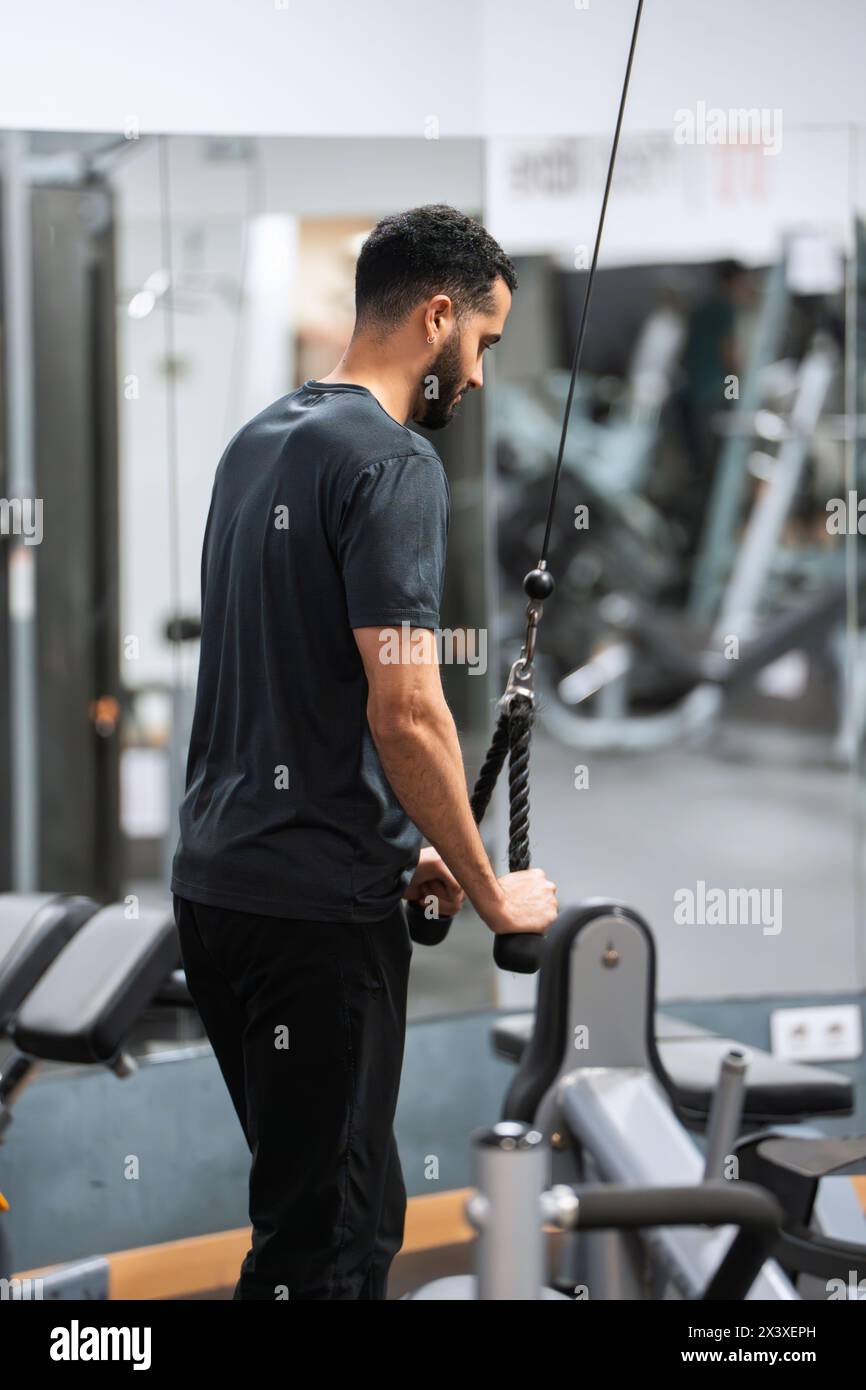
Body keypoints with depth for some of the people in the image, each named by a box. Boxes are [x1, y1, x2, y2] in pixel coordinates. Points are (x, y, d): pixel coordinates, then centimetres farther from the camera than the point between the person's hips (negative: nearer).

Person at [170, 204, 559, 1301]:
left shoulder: (260, 441, 16)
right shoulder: (392, 461, -15)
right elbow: (404, 710, -21)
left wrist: (399, 843, 25)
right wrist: (492, 892, -9)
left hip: (217, 879, 10)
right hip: (317, 908, -10)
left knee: (349, 1204, 19)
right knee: (327, 1232, -5)